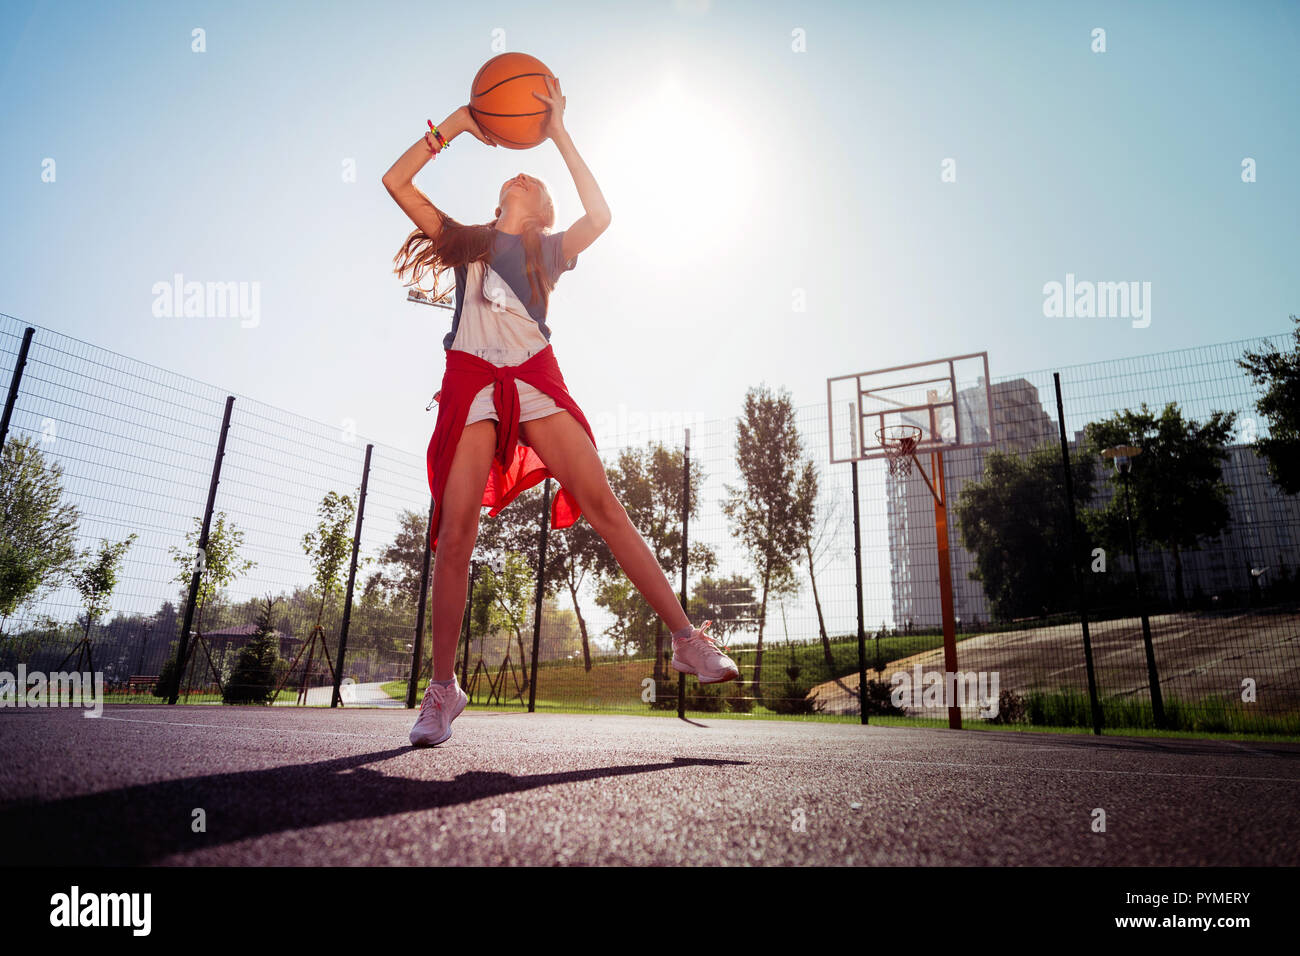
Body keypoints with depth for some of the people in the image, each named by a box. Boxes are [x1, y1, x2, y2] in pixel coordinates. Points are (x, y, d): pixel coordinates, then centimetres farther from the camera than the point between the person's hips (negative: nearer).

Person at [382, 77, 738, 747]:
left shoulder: (549, 249, 21)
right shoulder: (463, 240, 24)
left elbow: (599, 216, 2)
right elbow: (395, 180, 17)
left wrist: (560, 137, 5)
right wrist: (455, 125, 16)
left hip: (534, 376, 0)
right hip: (471, 380, 1)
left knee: (602, 504, -12)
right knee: (455, 531, -10)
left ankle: (687, 640, -9)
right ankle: (443, 688, -1)